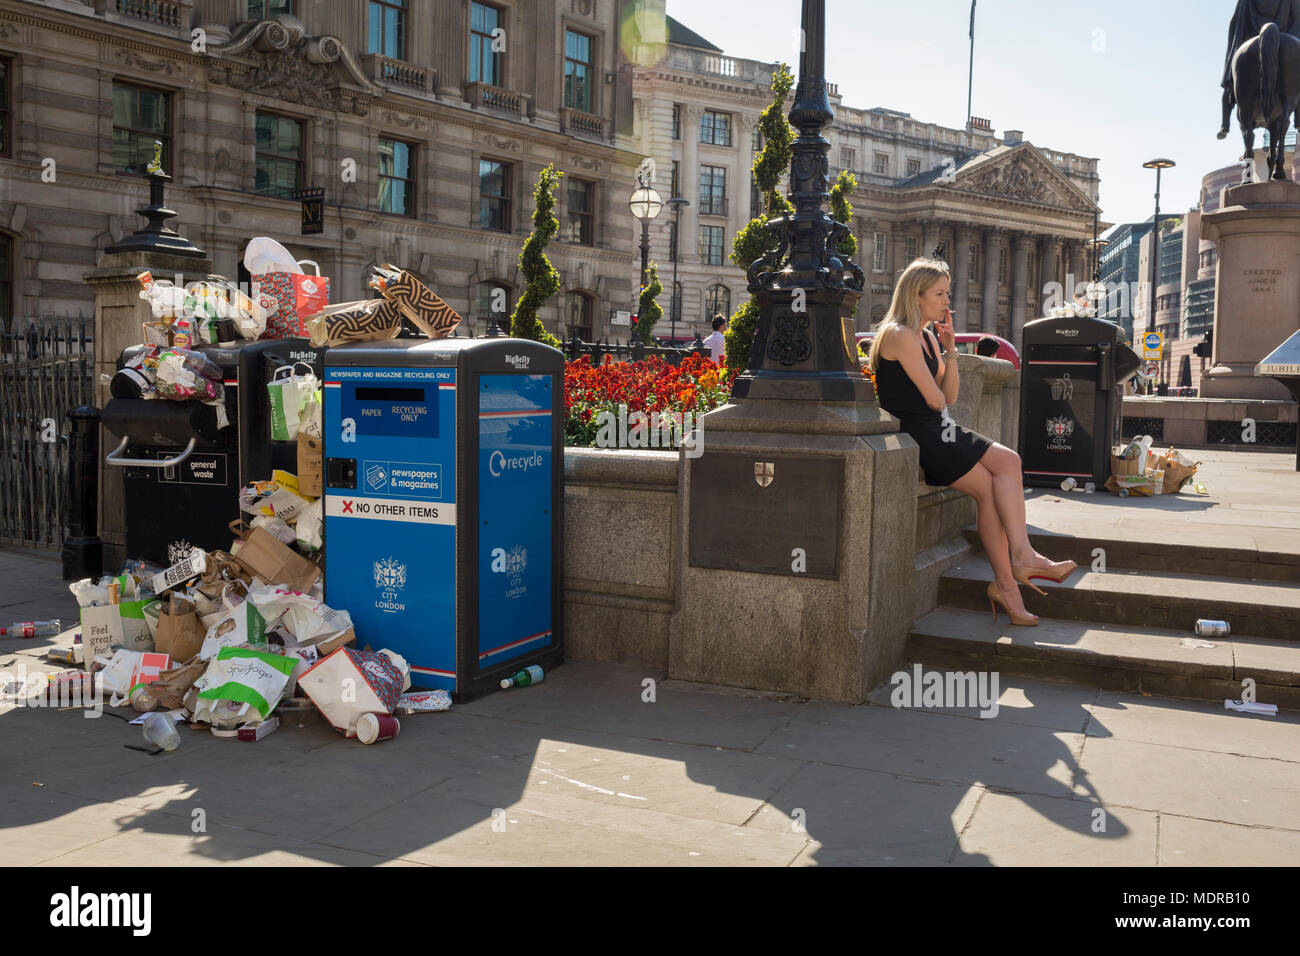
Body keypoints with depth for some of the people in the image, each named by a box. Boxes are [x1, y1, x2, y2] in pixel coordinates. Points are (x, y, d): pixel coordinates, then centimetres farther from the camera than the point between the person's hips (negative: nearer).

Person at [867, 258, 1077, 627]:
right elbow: (935, 400, -11)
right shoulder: (901, 335, -10)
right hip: (911, 434, -9)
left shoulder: (927, 337, 20)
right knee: (988, 486, -16)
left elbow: (949, 397, 14)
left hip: (935, 429, 9)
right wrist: (940, 398, 12)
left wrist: (950, 349, 5)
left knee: (1007, 461, -9)